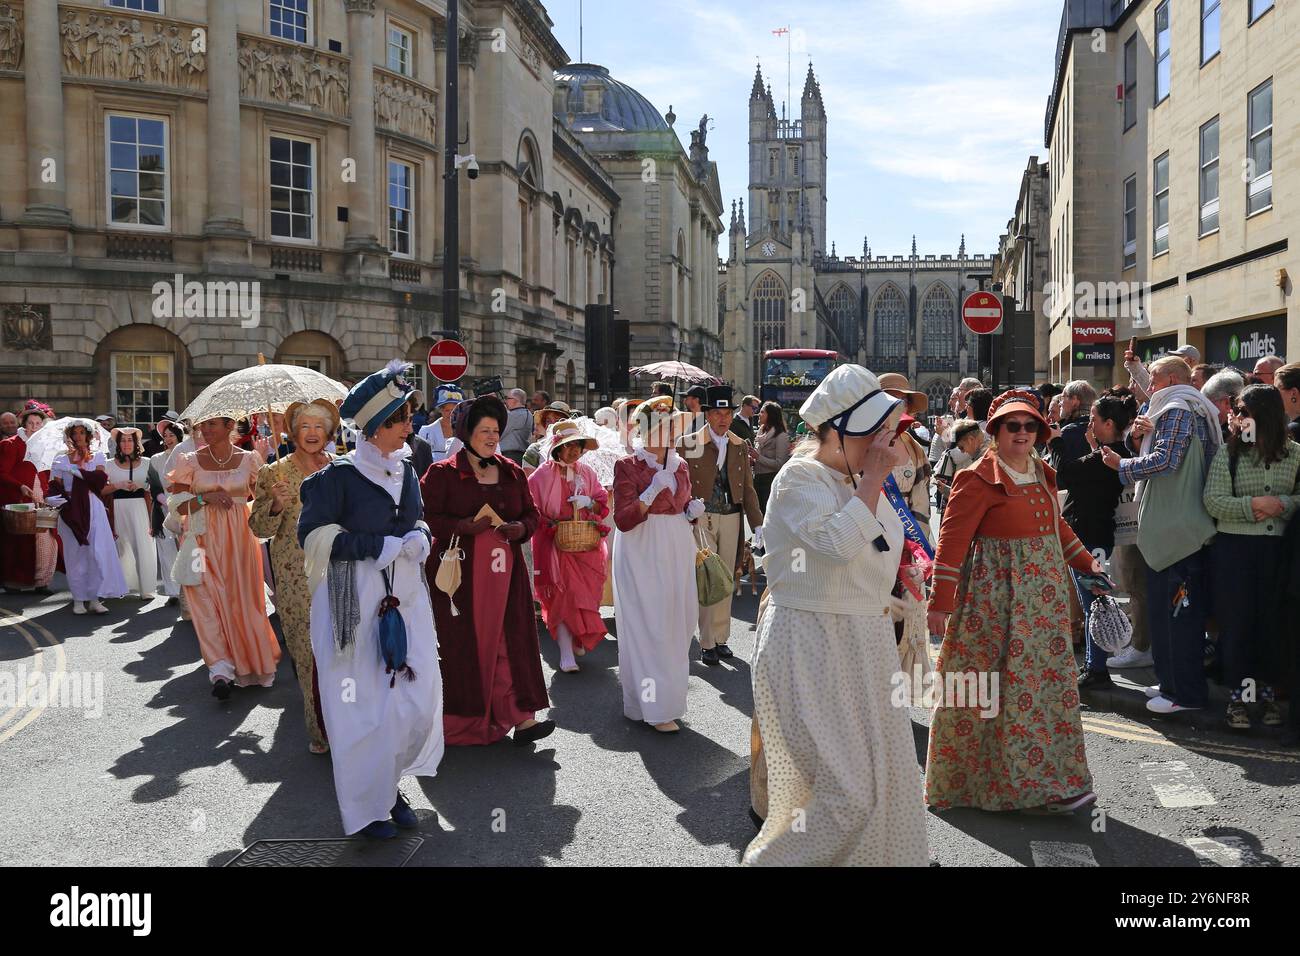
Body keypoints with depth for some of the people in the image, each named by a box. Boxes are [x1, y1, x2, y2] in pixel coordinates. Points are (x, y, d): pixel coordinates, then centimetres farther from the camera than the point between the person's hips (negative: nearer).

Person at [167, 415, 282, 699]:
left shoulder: (248, 459, 2)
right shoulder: (191, 461, 2)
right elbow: (180, 507, 1)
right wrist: (205, 497, -14)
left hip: (240, 537, 0)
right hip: (205, 539, 0)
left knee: (244, 599, 4)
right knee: (208, 599, -10)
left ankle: (253, 662, 22)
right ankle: (221, 670, -11)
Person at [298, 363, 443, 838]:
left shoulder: (405, 470, 8)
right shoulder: (338, 475, -11)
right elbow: (315, 536, -14)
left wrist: (419, 539, -2)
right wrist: (379, 546, -18)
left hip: (404, 598, 6)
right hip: (355, 602, -6)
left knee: (417, 698, 6)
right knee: (363, 705, 2)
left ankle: (390, 782, 28)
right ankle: (367, 806, 19)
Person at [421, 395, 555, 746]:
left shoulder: (512, 472, 14)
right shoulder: (442, 473, 0)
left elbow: (532, 512, 17)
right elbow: (426, 517, -6)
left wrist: (522, 527, -5)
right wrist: (463, 527, -19)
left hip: (505, 572, 4)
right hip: (461, 573, -4)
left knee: (510, 640, 0)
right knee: (466, 644, -1)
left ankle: (519, 715, 1)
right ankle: (463, 721, 12)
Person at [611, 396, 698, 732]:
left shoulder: (680, 465, 11)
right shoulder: (628, 465, -7)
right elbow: (623, 520, -14)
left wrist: (693, 511, 0)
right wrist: (652, 491, -23)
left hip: (677, 552, 6)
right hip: (642, 554, -6)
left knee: (677, 623, 8)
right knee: (649, 626, -4)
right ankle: (657, 708, 3)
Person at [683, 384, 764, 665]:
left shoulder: (740, 446, 10)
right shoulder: (689, 444, -2)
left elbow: (748, 488, 12)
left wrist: (757, 523, 7)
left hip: (731, 518, 4)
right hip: (701, 519, -4)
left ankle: (721, 638, 20)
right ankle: (707, 643, 1)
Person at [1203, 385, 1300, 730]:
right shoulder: (1227, 454, 0)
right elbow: (1213, 502, -7)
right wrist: (1253, 504, -17)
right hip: (1235, 547, -1)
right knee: (1236, 620, 2)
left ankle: (1267, 692, 21)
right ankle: (1237, 695, 12)